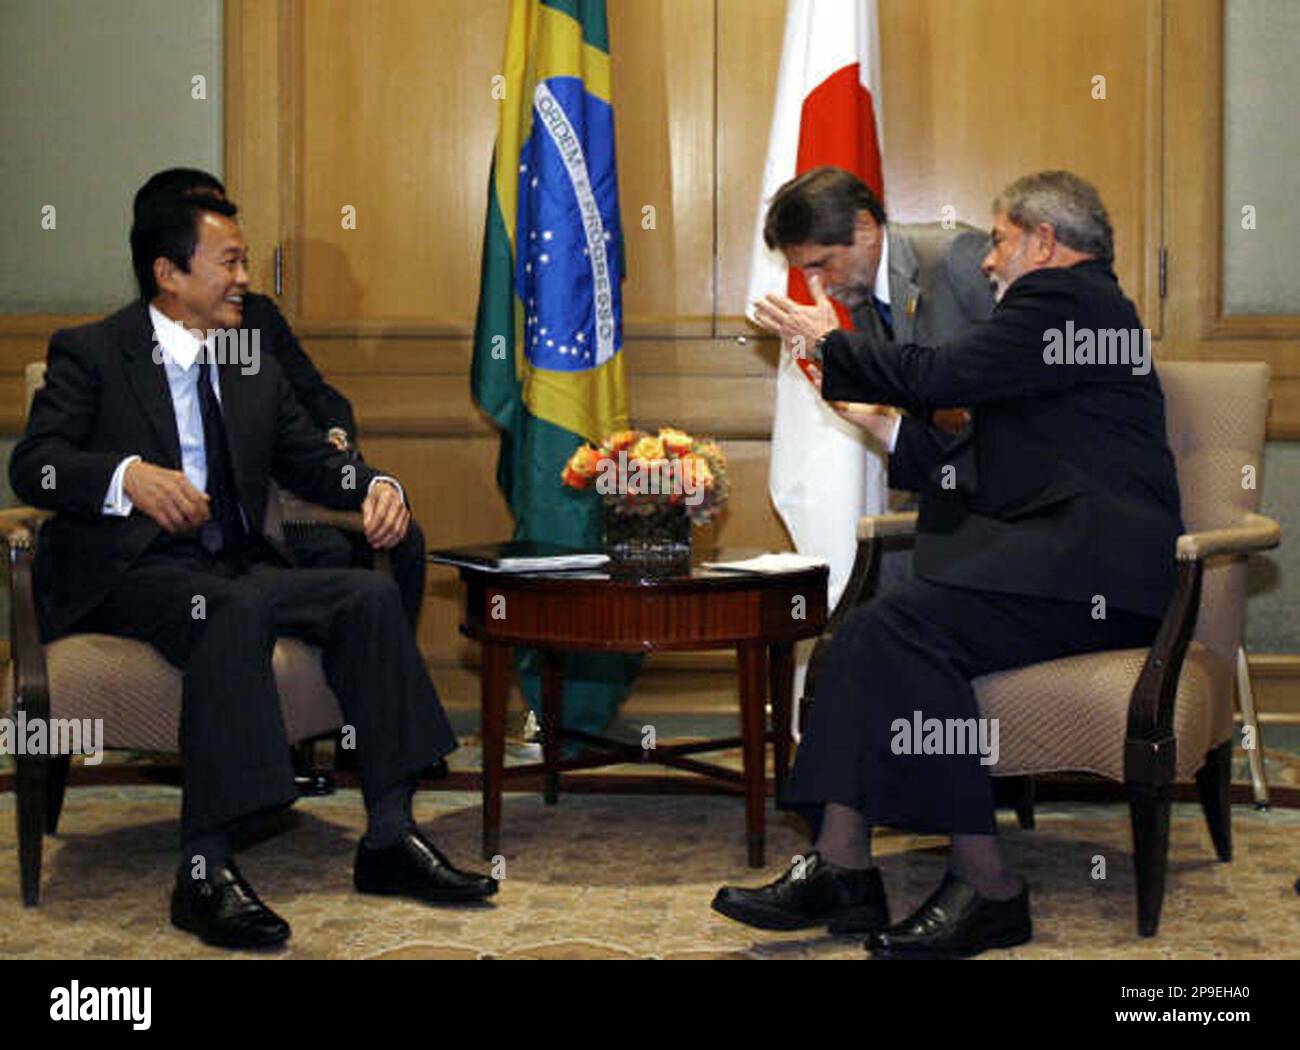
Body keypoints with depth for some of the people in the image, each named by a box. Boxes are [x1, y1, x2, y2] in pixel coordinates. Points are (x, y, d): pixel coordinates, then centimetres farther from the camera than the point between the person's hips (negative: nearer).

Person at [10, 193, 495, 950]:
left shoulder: (257, 370, 22)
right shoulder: (90, 351, 4)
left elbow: (312, 460, 19)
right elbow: (34, 465, -8)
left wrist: (376, 487, -4)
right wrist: (129, 476, -28)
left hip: (233, 568, 6)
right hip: (123, 573, -6)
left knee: (371, 592, -18)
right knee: (234, 610, -37)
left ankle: (390, 838, -17)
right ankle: (205, 871, -39)